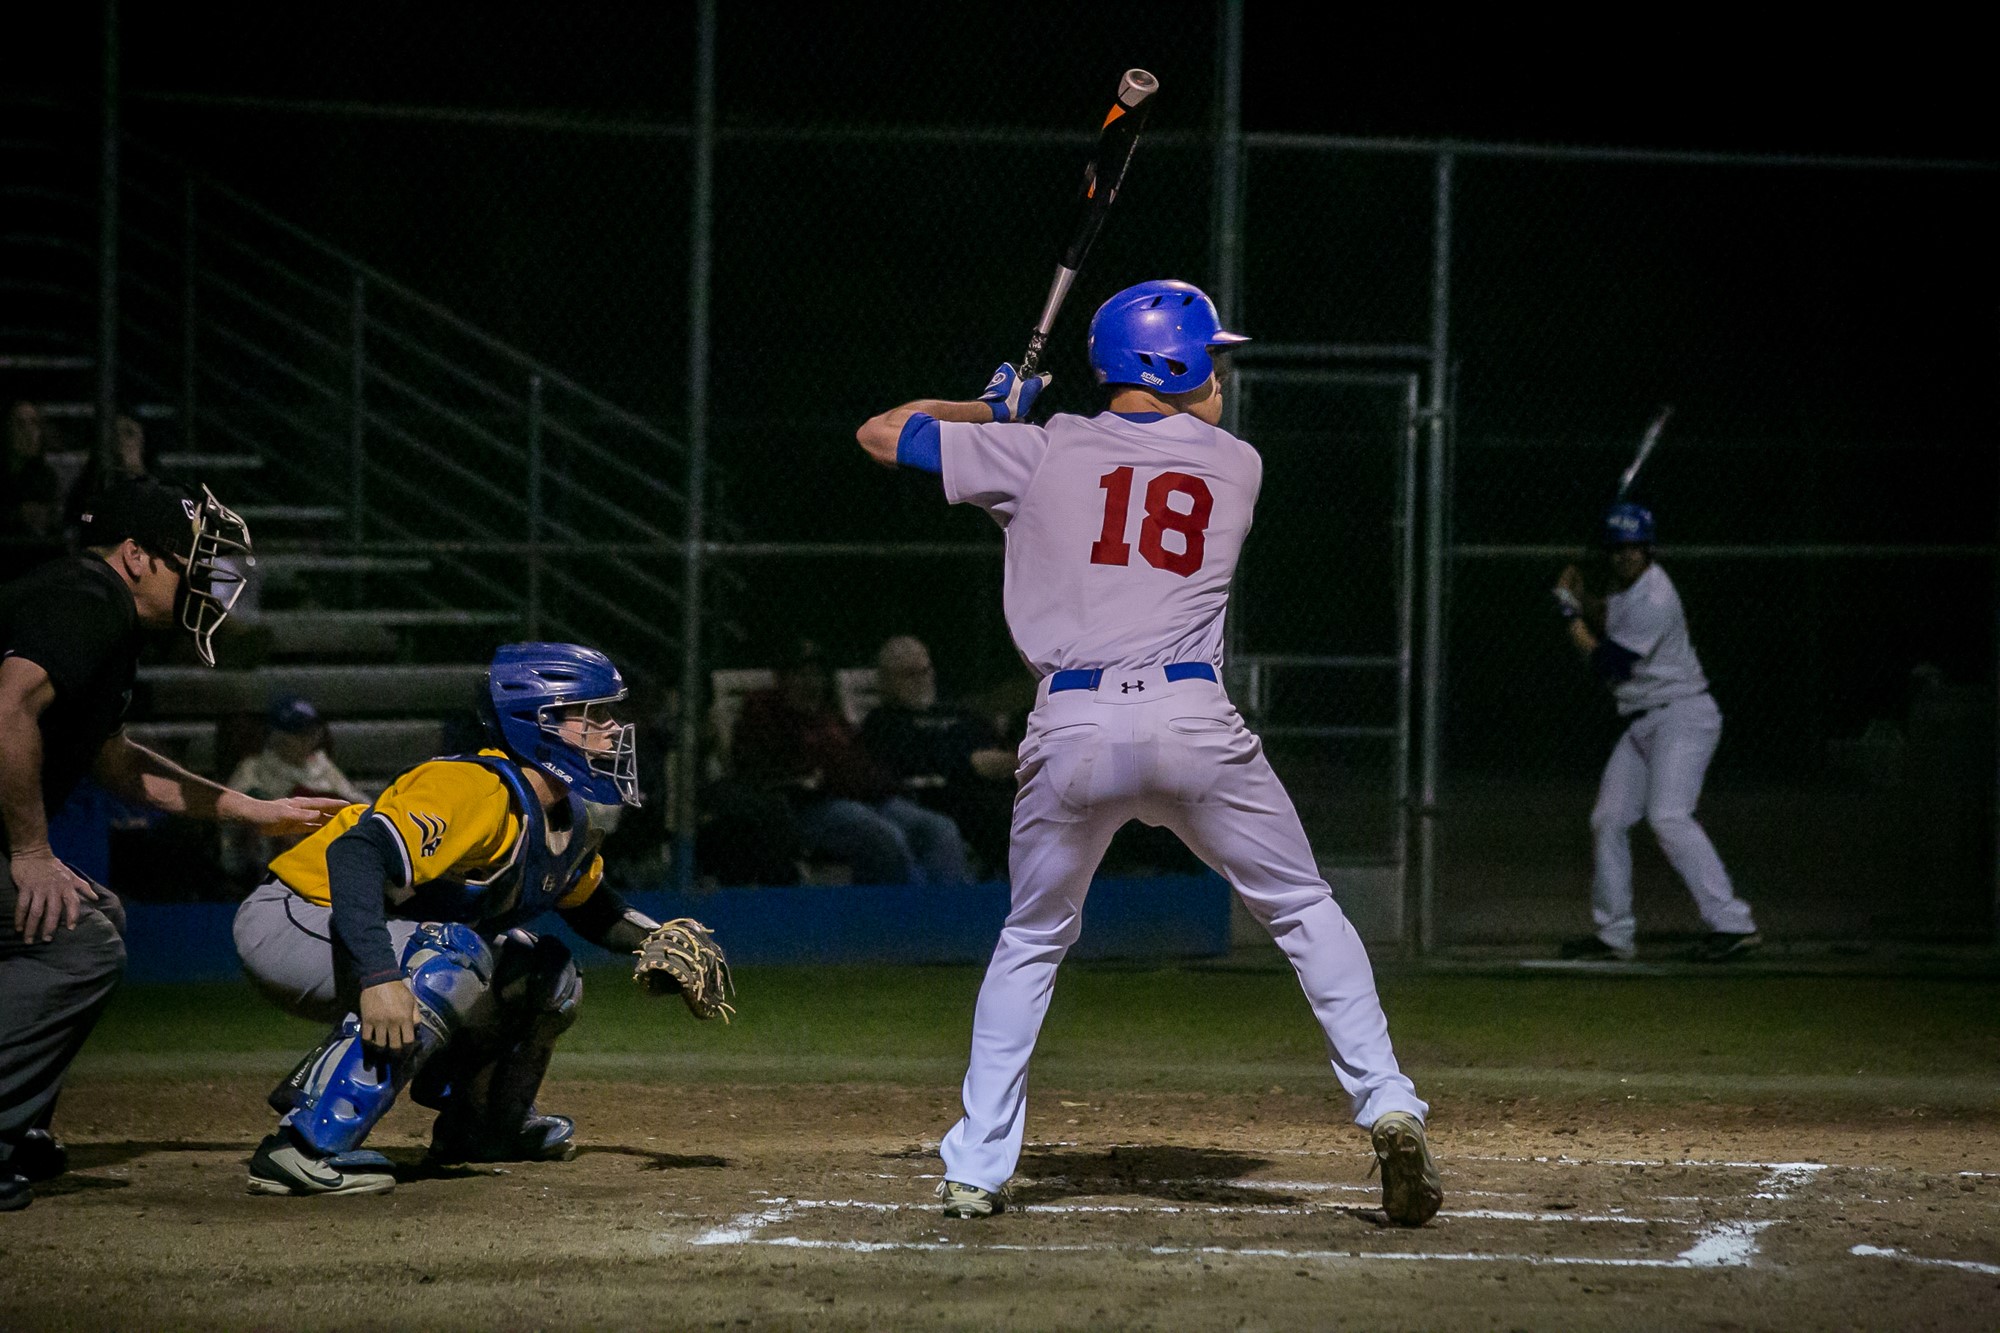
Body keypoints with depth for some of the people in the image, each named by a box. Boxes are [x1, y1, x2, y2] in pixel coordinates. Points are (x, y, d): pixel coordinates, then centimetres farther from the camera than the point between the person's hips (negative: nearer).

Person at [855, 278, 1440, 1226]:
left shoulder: (1039, 451, 9)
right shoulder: (1237, 466, 13)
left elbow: (879, 432, 17)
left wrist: (991, 409, 34)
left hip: (1073, 733, 1)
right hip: (1195, 720, -1)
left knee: (1030, 943, 20)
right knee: (1305, 912, 15)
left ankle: (975, 1170, 15)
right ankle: (1386, 1107, 2)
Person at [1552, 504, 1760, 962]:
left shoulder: (1653, 601, -20)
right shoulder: (1629, 587, 10)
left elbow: (1610, 663, -17)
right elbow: (1606, 622, 29)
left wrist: (1571, 618, -6)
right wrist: (1581, 597, 10)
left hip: (1684, 716, -10)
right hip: (1645, 725, 10)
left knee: (1668, 815, -26)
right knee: (1608, 821, 11)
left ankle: (1734, 924, -31)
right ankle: (1614, 935, 22)